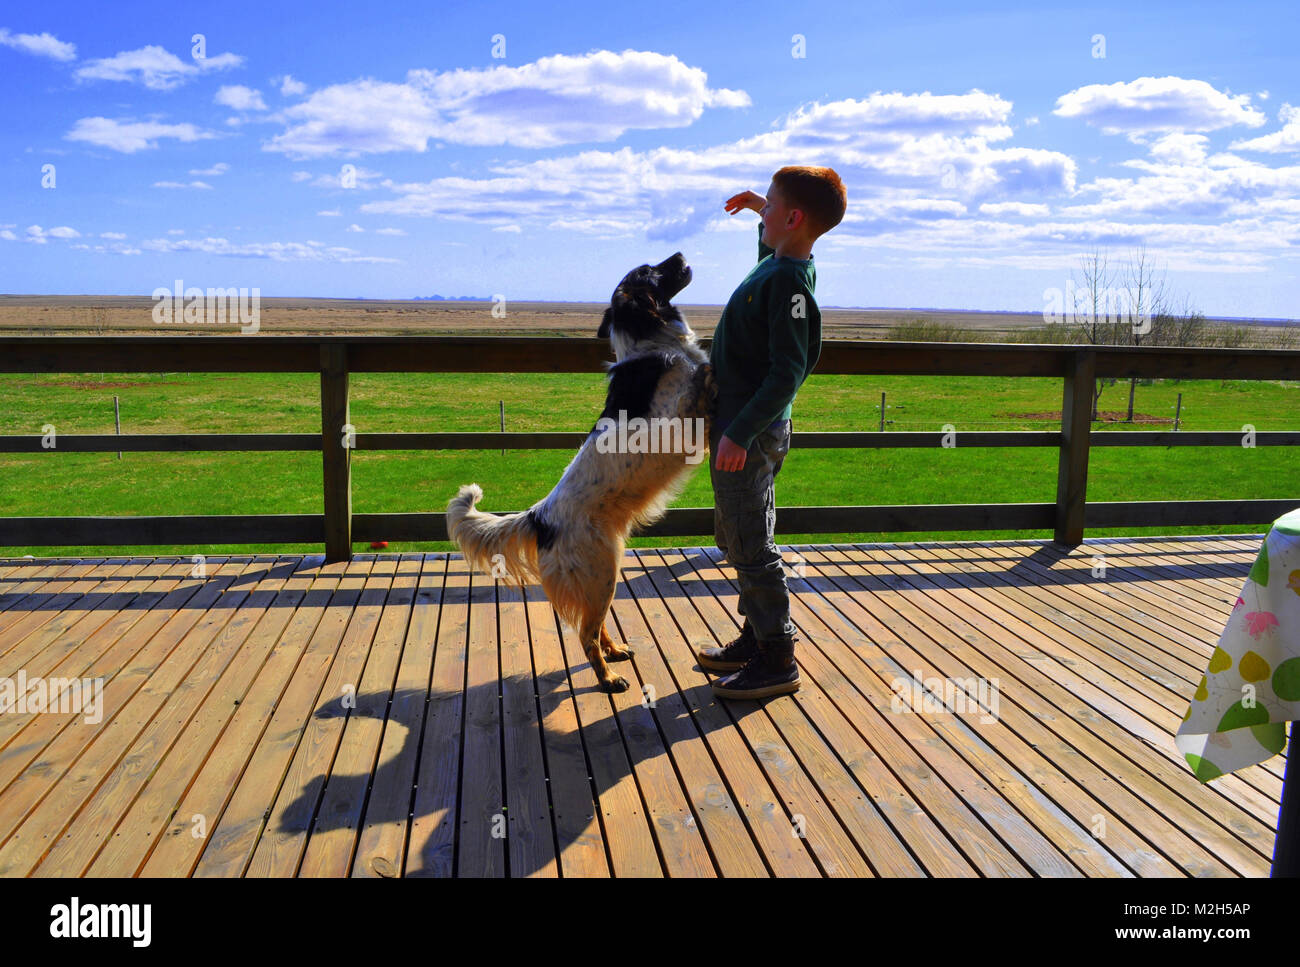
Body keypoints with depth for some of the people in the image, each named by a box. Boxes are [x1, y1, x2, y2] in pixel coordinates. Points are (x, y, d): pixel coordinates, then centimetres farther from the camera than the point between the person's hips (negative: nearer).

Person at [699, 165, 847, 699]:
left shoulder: (789, 281, -20)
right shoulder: (779, 263, 8)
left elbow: (788, 372, -26)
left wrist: (741, 432, -28)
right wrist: (761, 212, 27)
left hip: (750, 432, -10)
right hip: (742, 423, 10)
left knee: (750, 546, -3)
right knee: (738, 538, 19)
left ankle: (778, 661, 8)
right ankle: (757, 637, 31)